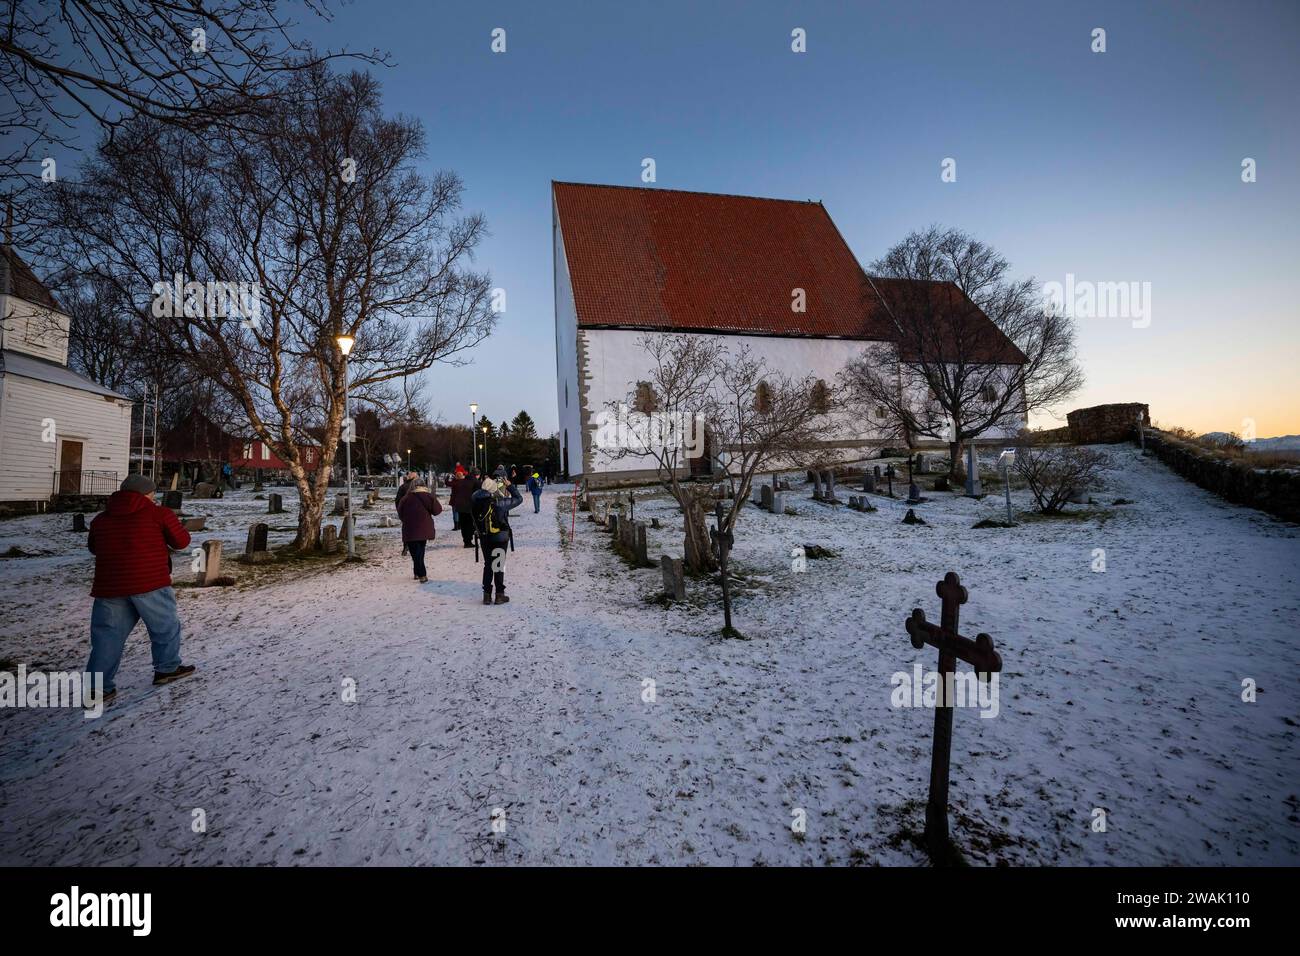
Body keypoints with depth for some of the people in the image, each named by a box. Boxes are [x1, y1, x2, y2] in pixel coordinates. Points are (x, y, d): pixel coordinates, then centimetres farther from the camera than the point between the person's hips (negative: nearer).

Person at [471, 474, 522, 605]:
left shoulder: (476, 501, -13)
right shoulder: (500, 503, -21)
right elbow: (518, 498, -8)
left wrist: (484, 486, 10)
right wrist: (509, 486, 1)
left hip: (484, 538, 4)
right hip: (500, 538, -4)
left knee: (487, 565, 17)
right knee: (499, 565, 9)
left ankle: (487, 595, 20)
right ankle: (499, 595, 14)